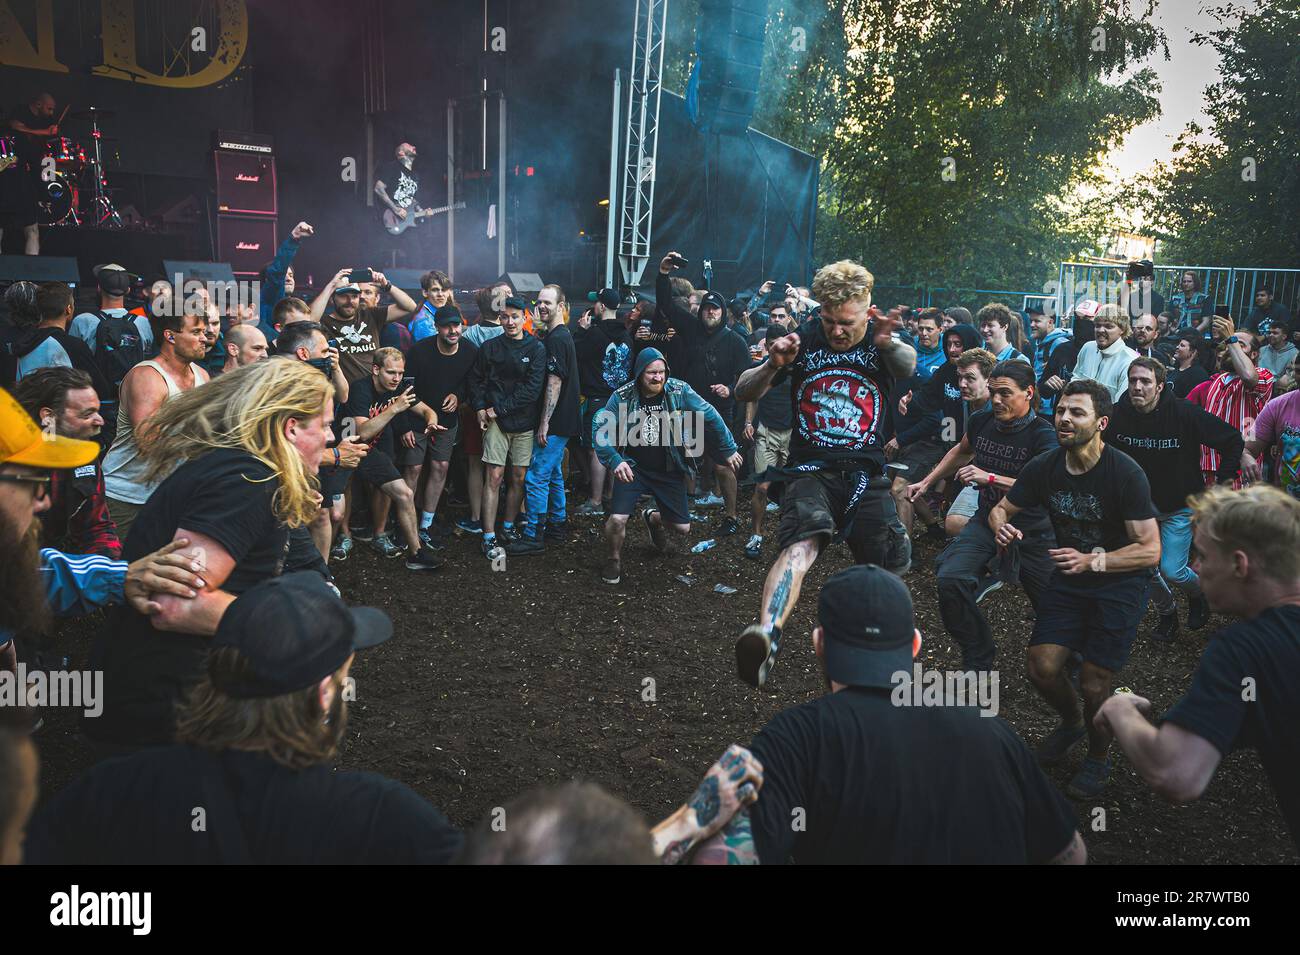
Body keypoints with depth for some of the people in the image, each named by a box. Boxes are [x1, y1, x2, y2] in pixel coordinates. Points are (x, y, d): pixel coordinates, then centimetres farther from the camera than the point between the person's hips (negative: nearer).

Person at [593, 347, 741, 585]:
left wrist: (728, 449, -2)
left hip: (669, 470, 2)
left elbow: (710, 416, -6)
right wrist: (614, 461, -26)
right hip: (633, 468, -2)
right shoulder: (623, 396, -13)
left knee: (682, 528, 8)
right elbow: (600, 427, -14)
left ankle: (653, 518, 45)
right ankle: (614, 559, 15)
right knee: (617, 520, -18)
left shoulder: (679, 391, -13)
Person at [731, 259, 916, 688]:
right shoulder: (805, 338, 5)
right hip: (811, 470, -1)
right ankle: (766, 635, -53)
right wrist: (773, 365, -17)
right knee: (801, 545, -29)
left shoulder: (883, 343, 4)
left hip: (866, 472, 2)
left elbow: (909, 367, -22)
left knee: (888, 572, -4)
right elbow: (744, 393, 5)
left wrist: (890, 345, -45)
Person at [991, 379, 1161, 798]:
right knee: (1042, 668, -7)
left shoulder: (1125, 474, -21)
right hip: (1070, 578, 4)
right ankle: (1071, 723, 29)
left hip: (1120, 580, -4)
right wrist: (1001, 527, -17)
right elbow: (1001, 509, 7)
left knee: (1093, 684, -9)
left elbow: (1149, 550, -20)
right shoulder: (1045, 467, -7)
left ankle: (1098, 756, 23)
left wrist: (1091, 561, -33)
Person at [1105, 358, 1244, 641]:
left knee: (1171, 570, -8)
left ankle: (1199, 593, 27)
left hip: (1179, 507, -4)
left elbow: (1232, 439, -14)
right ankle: (1167, 612, 33)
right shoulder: (1119, 414, -12)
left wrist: (1225, 478, -10)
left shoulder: (1185, 413, -23)